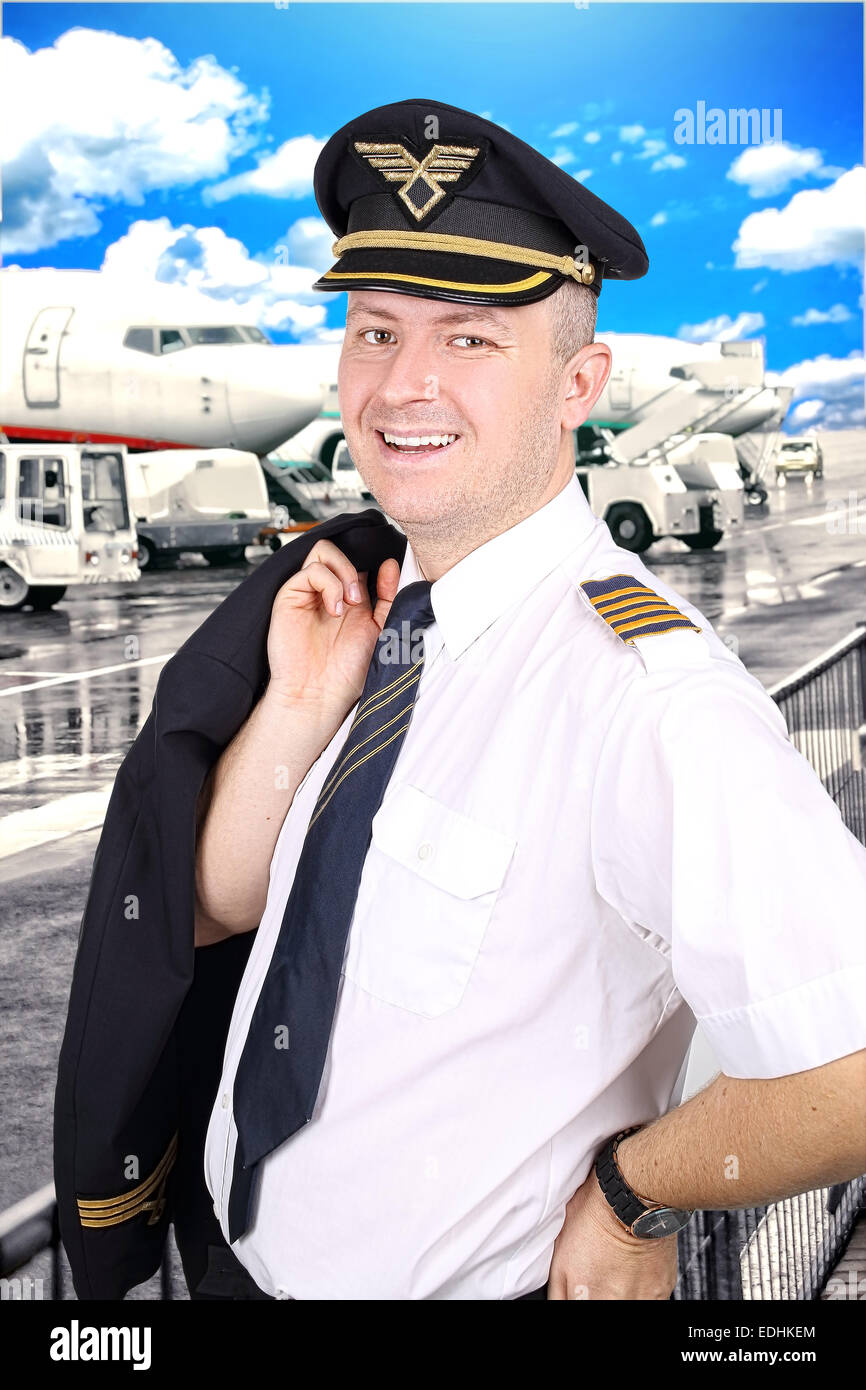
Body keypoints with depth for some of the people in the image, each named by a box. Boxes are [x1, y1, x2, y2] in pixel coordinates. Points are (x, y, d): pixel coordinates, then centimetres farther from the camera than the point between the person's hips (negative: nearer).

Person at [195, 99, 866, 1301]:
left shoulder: (648, 697, -28)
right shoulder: (374, 614, -5)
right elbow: (207, 906, 1)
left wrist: (628, 1192, -17)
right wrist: (299, 708, -16)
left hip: (487, 1278, -6)